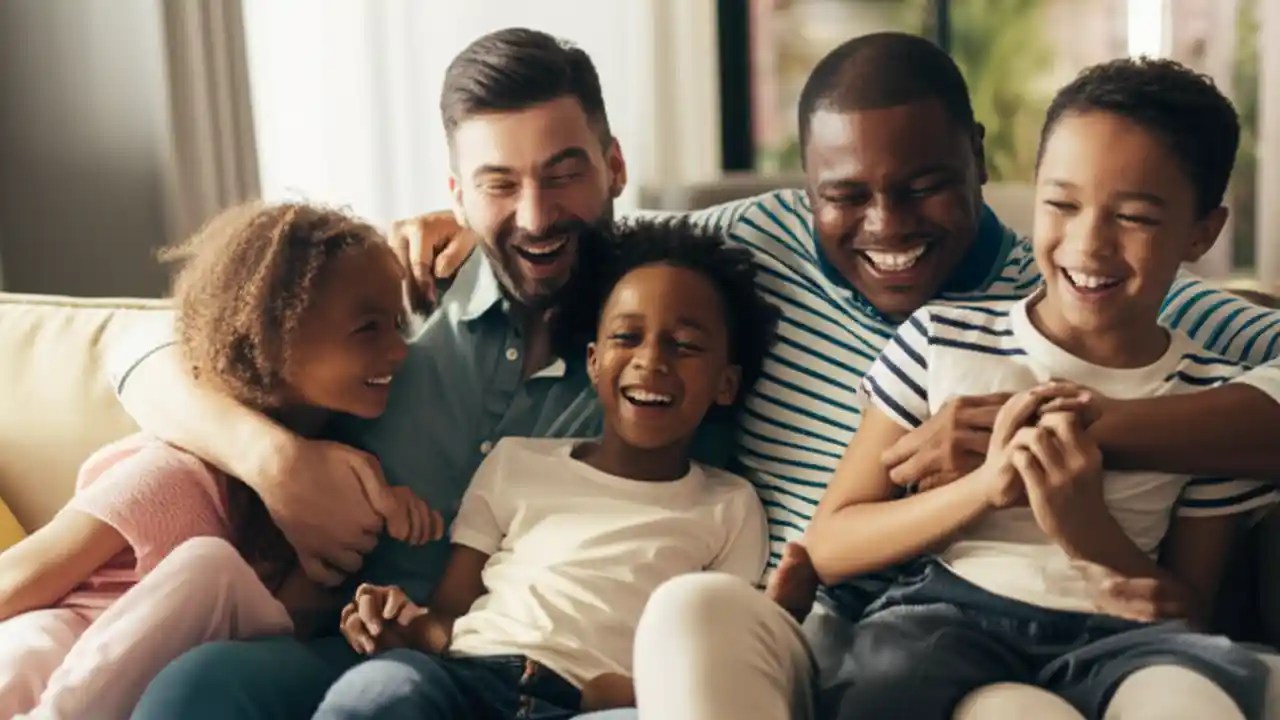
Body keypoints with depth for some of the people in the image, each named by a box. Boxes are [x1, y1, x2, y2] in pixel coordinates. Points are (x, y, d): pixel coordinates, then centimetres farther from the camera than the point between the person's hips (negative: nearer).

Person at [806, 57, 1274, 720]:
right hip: (944, 615, 0)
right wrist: (985, 488, -12)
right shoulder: (941, 339, 5)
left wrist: (1087, 531, -10)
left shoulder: (1216, 398, 7)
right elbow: (827, 548, 4)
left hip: (1112, 642, 0)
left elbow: (1191, 618, 11)